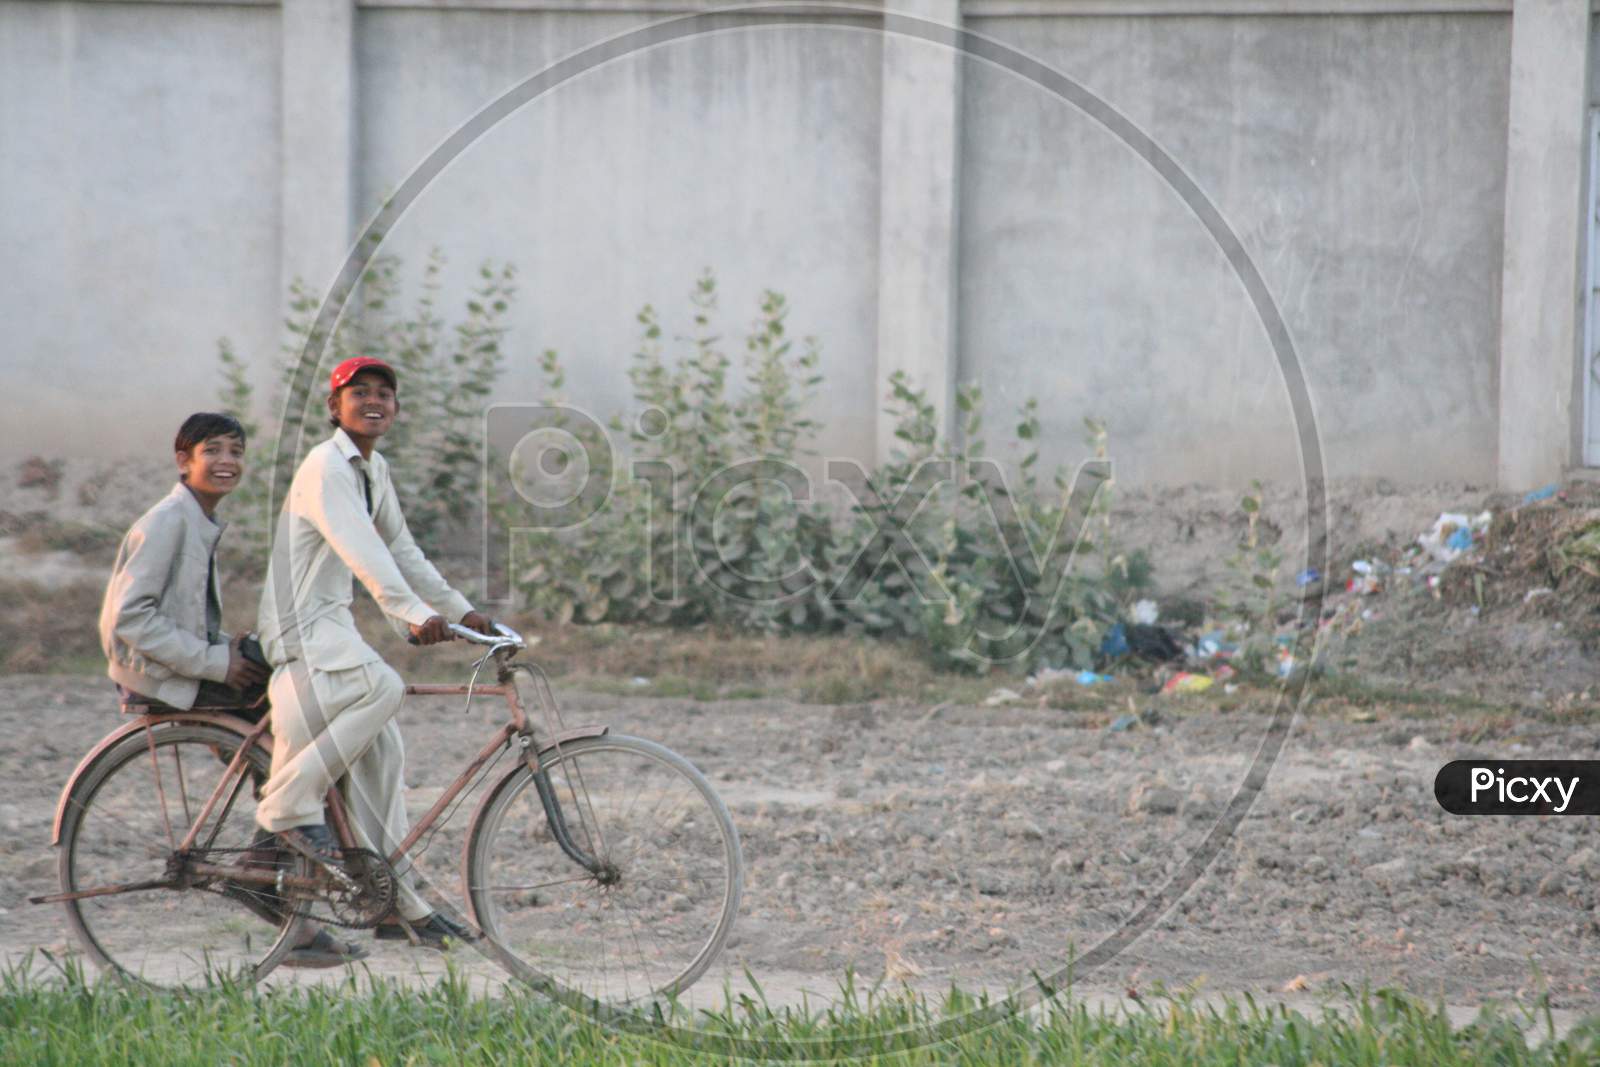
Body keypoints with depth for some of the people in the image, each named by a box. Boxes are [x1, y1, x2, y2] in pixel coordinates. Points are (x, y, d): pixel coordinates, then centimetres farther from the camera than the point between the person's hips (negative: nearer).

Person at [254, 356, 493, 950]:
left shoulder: (373, 471, 14)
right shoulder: (325, 466, -16)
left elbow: (401, 551, 21)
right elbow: (357, 547, -29)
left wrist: (460, 611, 14)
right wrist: (413, 614, -39)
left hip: (334, 626, 9)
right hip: (301, 626, -9)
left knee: (381, 755, 4)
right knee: (382, 686, -32)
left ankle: (399, 904, 7)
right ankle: (289, 806, -22)